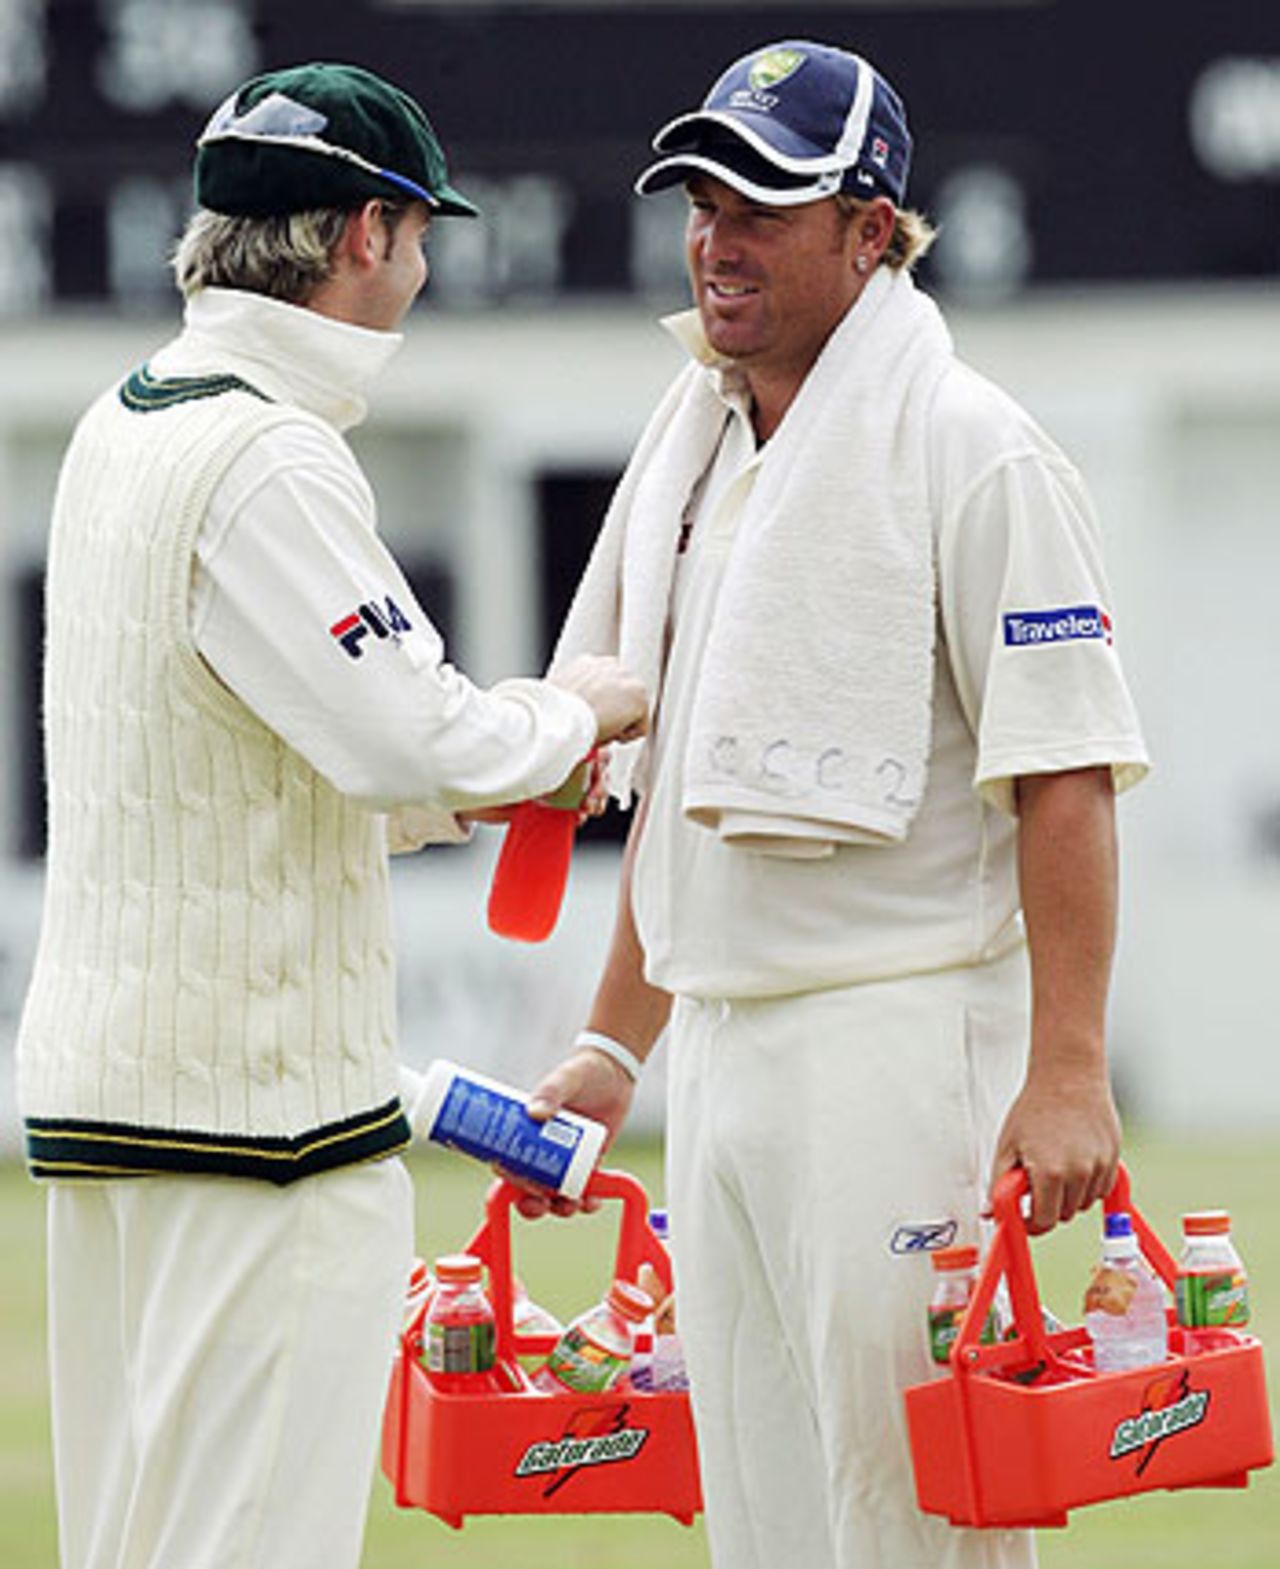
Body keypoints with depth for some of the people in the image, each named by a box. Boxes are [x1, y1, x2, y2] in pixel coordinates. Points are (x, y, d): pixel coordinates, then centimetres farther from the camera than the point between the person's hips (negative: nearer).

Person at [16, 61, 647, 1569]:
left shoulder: (122, 429, 14)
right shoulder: (271, 464, -16)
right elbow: (415, 739, -24)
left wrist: (484, 785, 20)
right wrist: (573, 711, -4)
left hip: (93, 1075, 10)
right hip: (255, 1097, -10)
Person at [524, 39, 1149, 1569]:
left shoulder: (970, 454, -9)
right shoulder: (697, 457, 16)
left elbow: (1063, 775, -15)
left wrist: (1067, 1070, -22)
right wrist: (613, 1045, 20)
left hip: (902, 1037, -8)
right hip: (718, 1041, 8)